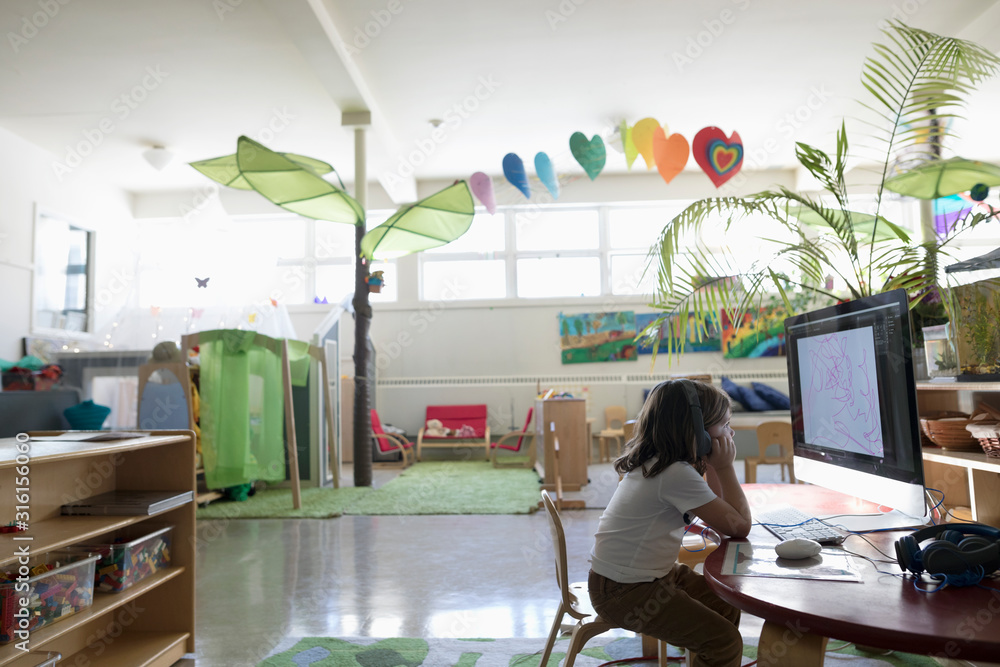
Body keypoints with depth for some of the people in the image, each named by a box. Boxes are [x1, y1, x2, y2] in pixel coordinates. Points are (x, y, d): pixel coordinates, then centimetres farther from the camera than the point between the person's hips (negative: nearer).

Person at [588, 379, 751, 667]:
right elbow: (739, 525, -17)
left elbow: (717, 512, 15)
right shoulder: (677, 475, -25)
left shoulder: (656, 461, 3)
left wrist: (713, 467, 1)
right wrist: (724, 467, -10)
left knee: (728, 609, 15)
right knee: (726, 642, -9)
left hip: (651, 574, 10)